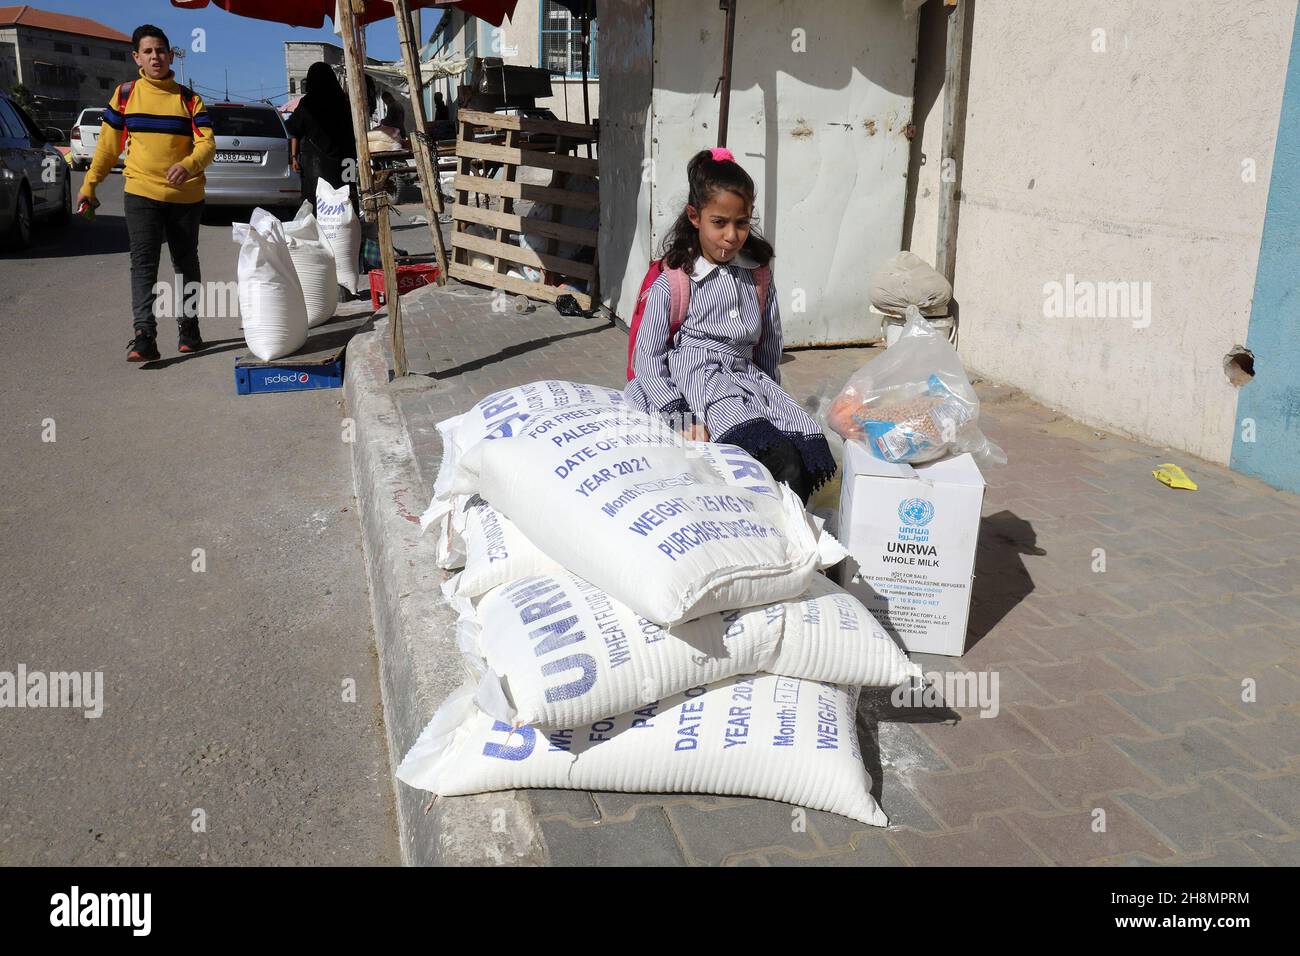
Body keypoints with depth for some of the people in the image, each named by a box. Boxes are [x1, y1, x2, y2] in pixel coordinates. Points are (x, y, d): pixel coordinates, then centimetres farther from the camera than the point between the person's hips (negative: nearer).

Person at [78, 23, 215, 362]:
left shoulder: (189, 99, 3)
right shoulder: (125, 94, 6)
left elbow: (207, 144, -7)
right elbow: (108, 143, 11)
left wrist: (189, 165, -27)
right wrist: (89, 184, 9)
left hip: (186, 195, 1)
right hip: (141, 193, 0)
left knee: (186, 264, 11)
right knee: (144, 263, -11)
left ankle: (189, 327, 24)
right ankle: (144, 336, -18)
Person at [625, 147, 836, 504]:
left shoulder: (758, 273, 14)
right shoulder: (673, 282, 0)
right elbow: (646, 356, -2)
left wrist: (771, 396, 19)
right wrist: (677, 415, -13)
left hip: (749, 377, 5)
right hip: (698, 378, -5)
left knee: (811, 445, -23)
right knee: (783, 462, -30)